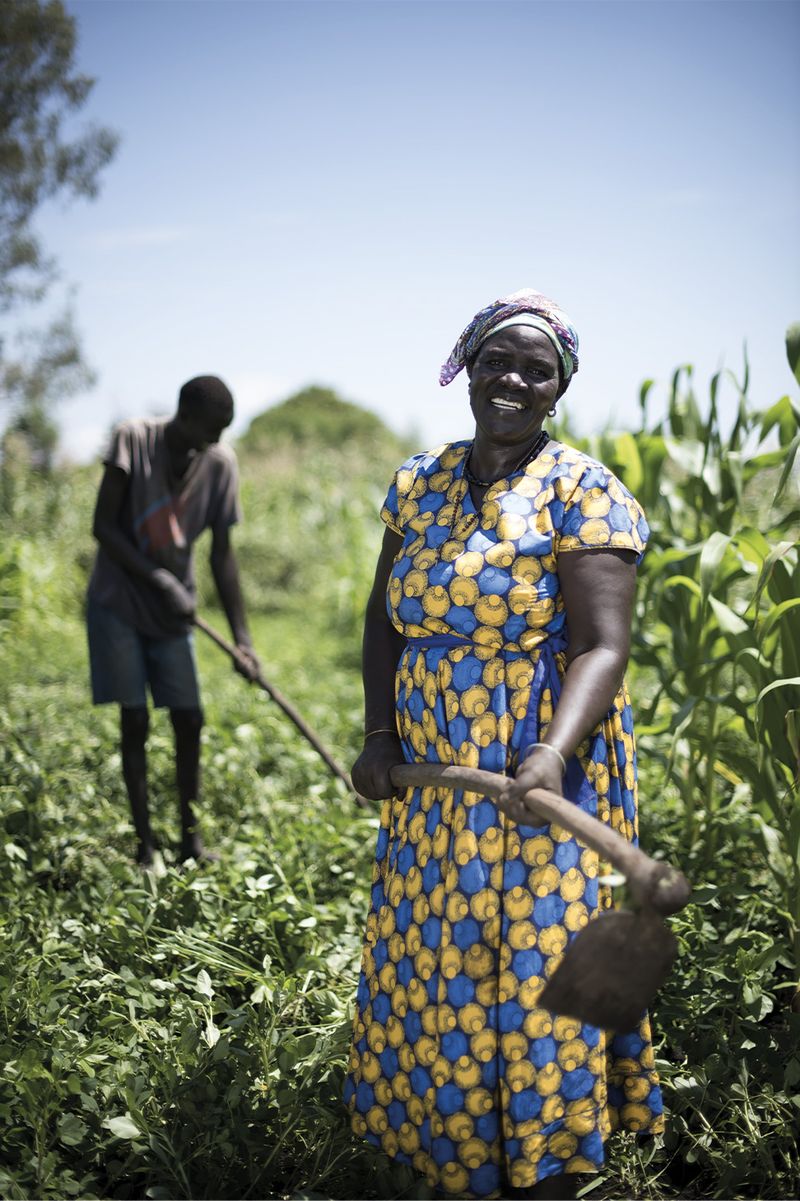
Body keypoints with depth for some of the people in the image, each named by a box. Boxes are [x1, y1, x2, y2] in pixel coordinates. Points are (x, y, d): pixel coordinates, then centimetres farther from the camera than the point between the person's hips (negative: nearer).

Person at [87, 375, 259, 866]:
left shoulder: (220, 463, -6)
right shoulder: (134, 439, -14)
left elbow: (222, 553, -4)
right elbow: (103, 527, -13)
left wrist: (243, 638, -8)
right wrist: (159, 580, -22)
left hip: (173, 611, 3)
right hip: (119, 604, -3)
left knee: (190, 720, 1)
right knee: (135, 721, -3)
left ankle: (191, 838, 12)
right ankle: (146, 843, 5)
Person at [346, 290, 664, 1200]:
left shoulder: (582, 494, -8)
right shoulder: (420, 482, 8)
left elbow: (602, 647, -17)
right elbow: (385, 619, 11)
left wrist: (551, 756, -33)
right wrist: (378, 734, -2)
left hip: (537, 787, -5)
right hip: (428, 787, 5)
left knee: (531, 980, 0)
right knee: (430, 977, 13)